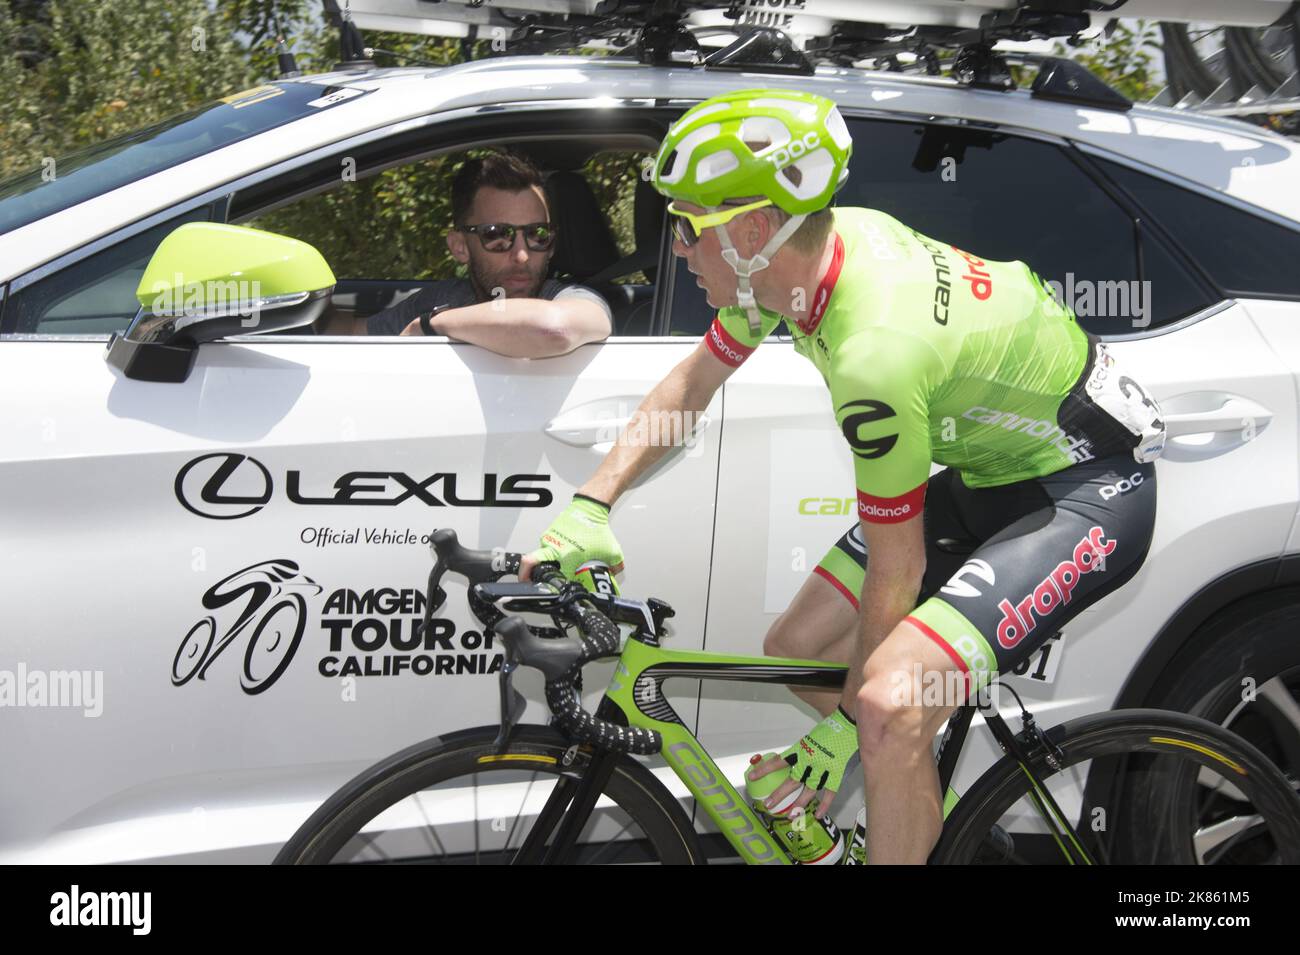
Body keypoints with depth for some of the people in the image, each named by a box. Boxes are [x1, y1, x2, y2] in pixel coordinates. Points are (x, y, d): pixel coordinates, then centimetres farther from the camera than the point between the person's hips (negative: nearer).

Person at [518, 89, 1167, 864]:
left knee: (889, 705, -28)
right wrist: (591, 505, -2)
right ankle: (918, 796, 32)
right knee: (797, 650, 10)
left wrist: (842, 727, -9)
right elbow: (692, 383, 7)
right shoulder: (810, 245, -9)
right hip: (996, 464, 9)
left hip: (1093, 492, -9)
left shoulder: (875, 352, -34)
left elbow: (896, 576, -23)